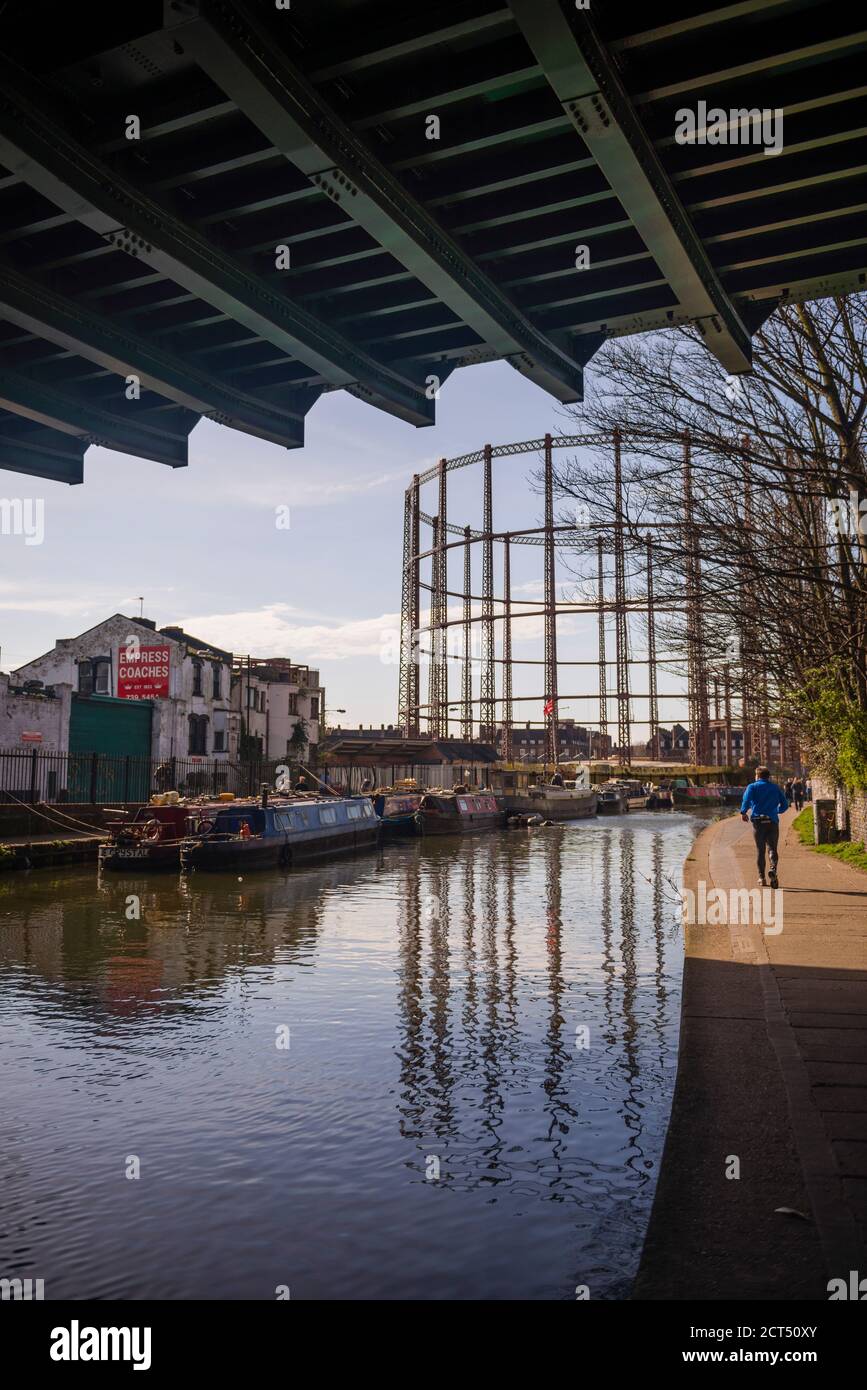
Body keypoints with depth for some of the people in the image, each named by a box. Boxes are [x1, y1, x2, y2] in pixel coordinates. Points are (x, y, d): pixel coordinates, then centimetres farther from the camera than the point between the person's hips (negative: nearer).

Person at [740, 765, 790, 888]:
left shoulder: (752, 787, 4)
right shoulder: (776, 788, 14)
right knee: (772, 848, 5)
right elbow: (785, 805, 12)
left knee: (760, 850, 8)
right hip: (772, 822, 1)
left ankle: (761, 878, 8)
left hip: (758, 821, -1)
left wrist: (743, 812, -5)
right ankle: (773, 869, -23)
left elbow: (747, 799, -15)